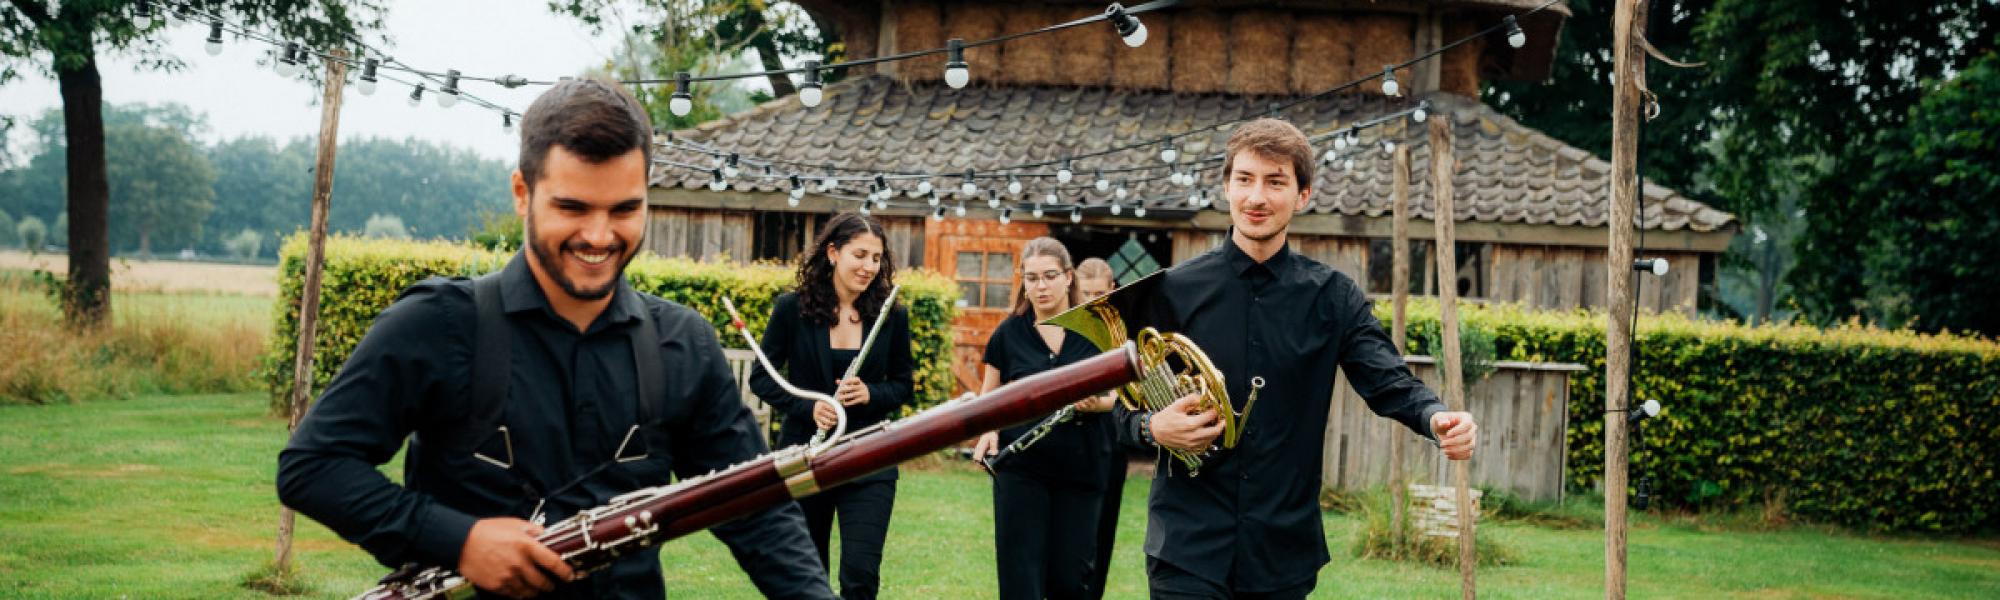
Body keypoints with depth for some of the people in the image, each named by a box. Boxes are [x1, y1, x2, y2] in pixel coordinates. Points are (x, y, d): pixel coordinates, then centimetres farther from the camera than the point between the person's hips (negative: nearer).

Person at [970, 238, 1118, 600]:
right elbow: (988, 397, 12)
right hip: (1020, 469, 0)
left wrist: (1097, 402, -18)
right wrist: (988, 430, -9)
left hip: (1081, 471, 0)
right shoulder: (1008, 334, 3)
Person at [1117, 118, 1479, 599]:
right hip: (1188, 544, -2)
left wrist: (1437, 418, -28)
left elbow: (1388, 382, -7)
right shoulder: (1175, 289, 0)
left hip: (1286, 548, 2)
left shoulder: (1333, 297, 3)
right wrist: (1152, 428, -18)